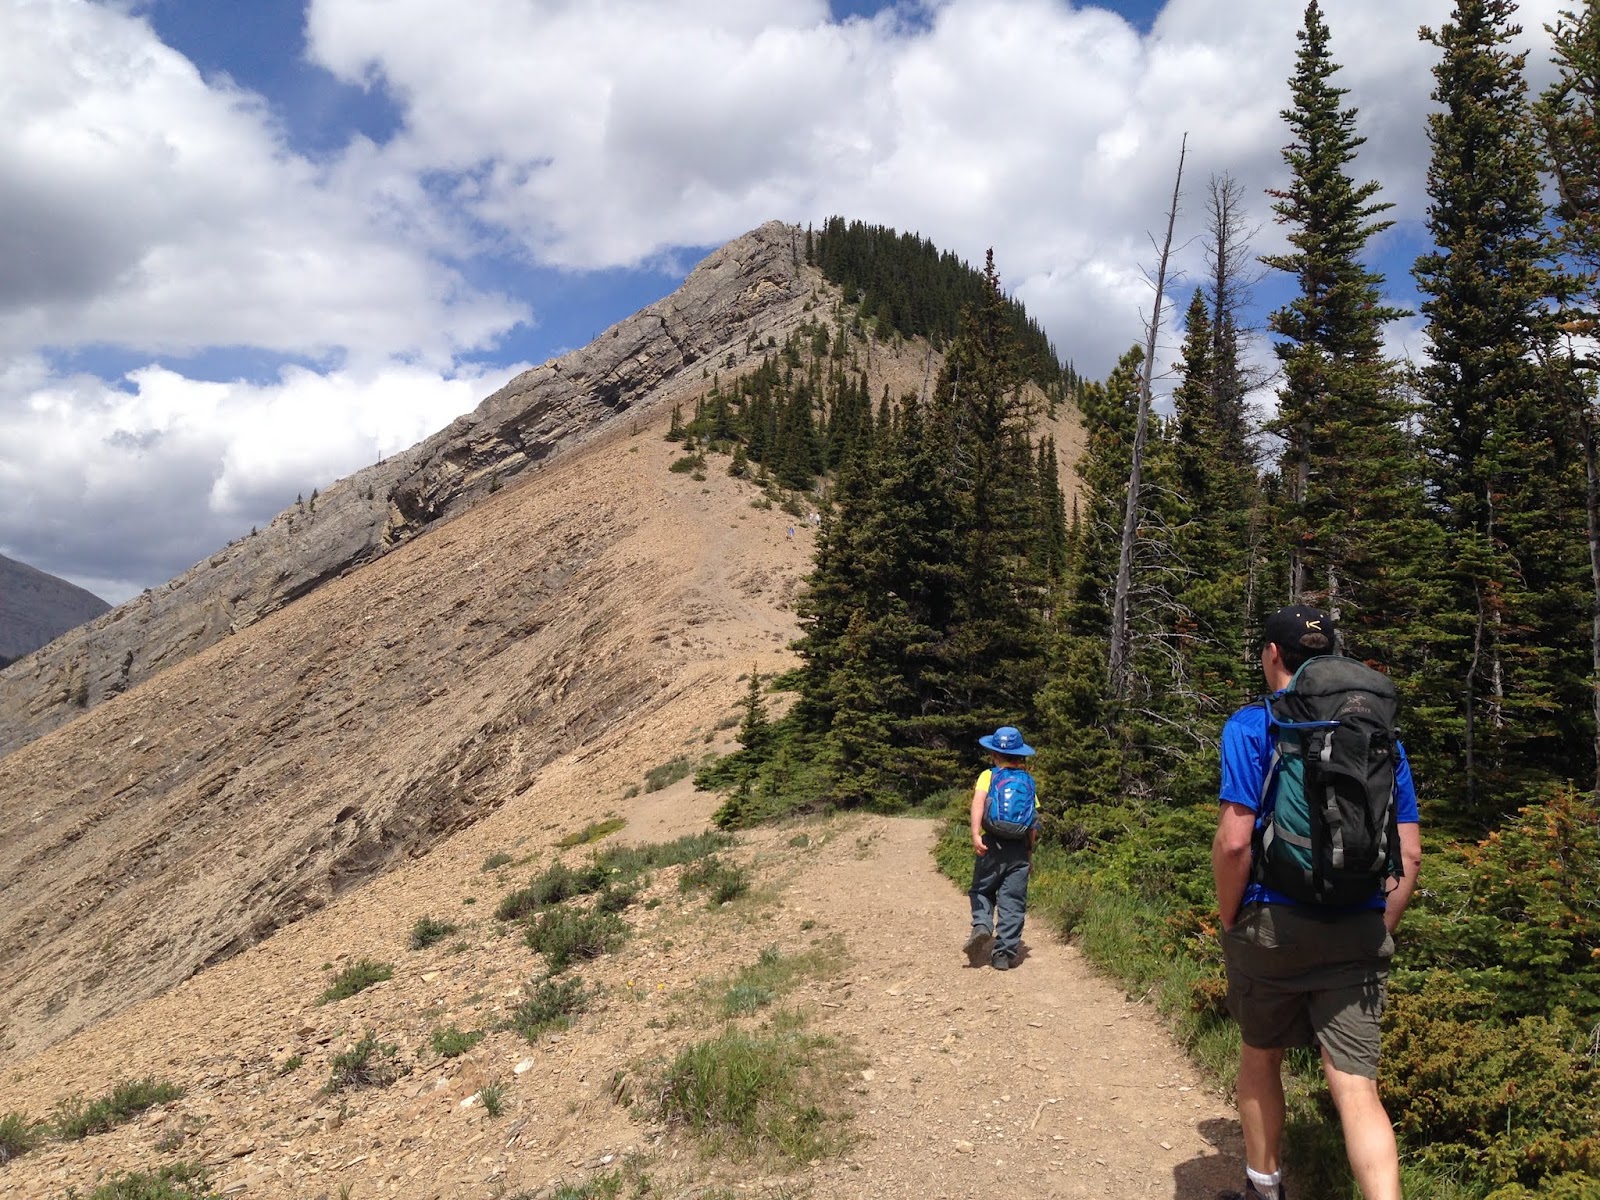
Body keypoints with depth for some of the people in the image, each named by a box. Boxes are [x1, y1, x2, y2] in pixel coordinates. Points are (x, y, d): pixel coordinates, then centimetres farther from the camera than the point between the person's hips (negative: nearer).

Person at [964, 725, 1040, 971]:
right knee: (1012, 902, 5)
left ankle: (982, 926, -9)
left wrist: (975, 834, -24)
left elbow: (978, 801, -17)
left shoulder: (988, 776, 2)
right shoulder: (1028, 781, 11)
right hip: (1019, 849, 2)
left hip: (992, 845, -2)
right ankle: (1004, 954, 3)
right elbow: (1034, 820, 9)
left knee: (981, 891, 17)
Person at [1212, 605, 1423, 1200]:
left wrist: (1228, 922, -2)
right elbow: (1409, 852, 8)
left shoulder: (1252, 725, -8)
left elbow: (1234, 841, -16)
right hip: (1360, 936, 3)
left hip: (1272, 925, -3)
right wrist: (1380, 929, 16)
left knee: (1260, 1057, 19)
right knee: (1355, 1085, 2)